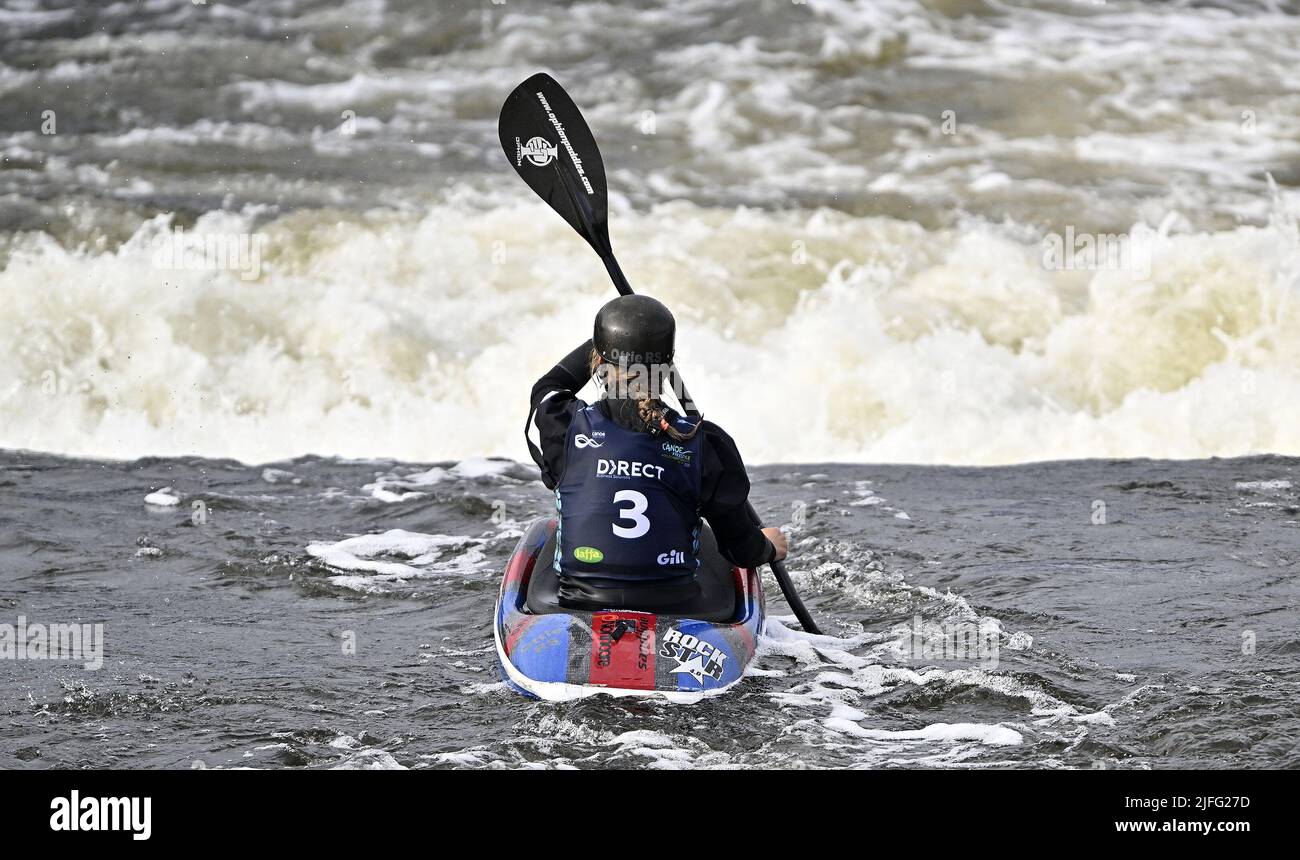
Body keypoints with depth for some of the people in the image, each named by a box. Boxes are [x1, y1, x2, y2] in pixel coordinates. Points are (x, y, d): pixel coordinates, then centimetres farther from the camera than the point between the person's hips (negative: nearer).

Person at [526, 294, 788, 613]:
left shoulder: (566, 429, -7)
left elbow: (547, 388, 21)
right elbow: (740, 548, 4)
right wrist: (768, 548, 28)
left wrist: (608, 336, 32)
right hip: (673, 612, 0)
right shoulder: (705, 445, -7)